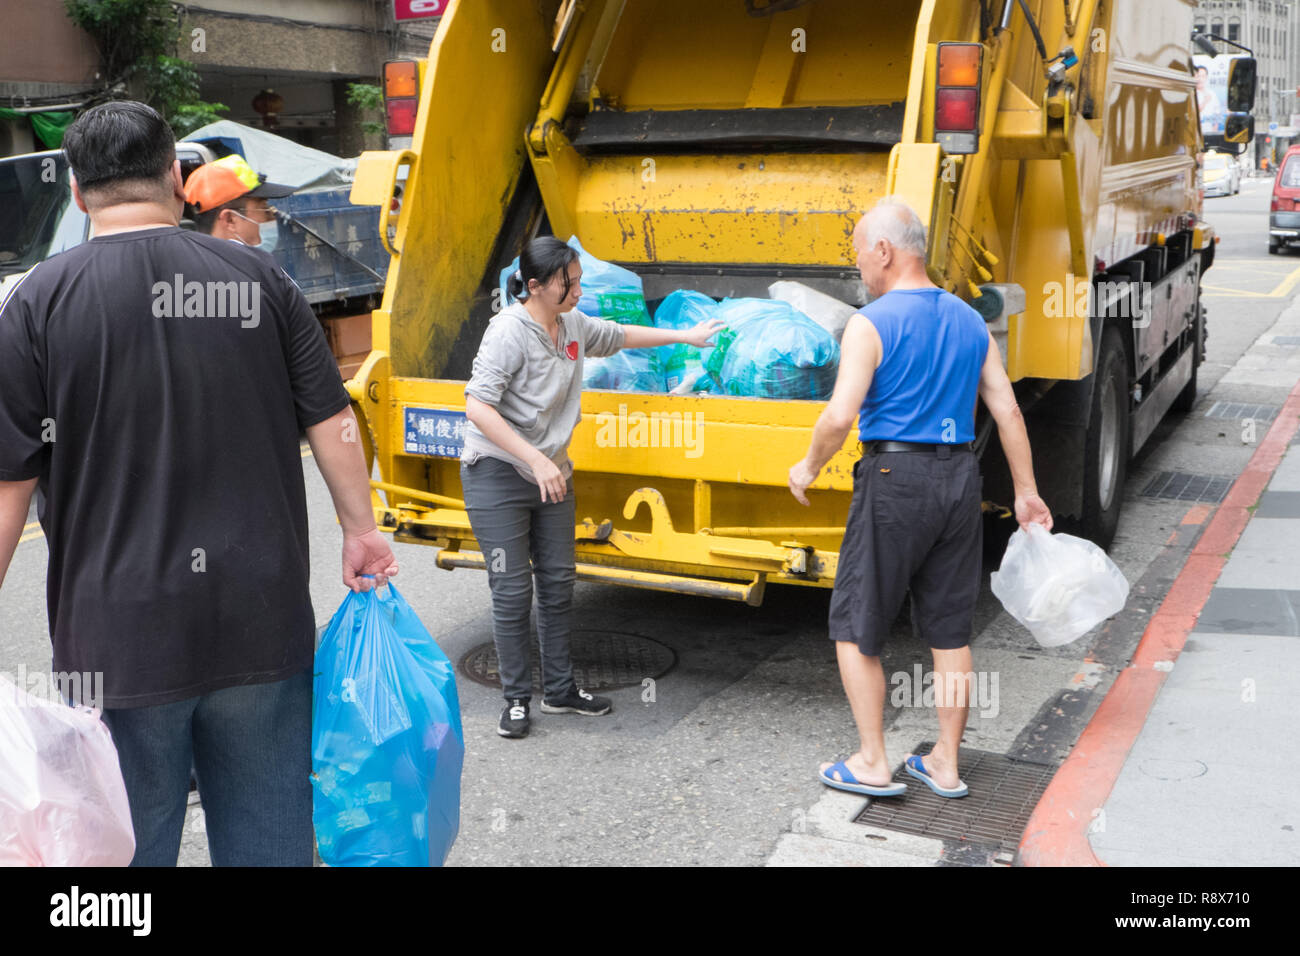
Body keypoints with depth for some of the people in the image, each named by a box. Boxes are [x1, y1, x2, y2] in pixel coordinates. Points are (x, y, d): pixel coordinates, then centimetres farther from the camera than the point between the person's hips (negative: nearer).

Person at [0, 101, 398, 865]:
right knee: (269, 836, 15)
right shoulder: (259, 279, 1)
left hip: (119, 637, -2)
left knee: (129, 842, 12)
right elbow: (332, 422, 3)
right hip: (265, 628, 2)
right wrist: (362, 531, 14)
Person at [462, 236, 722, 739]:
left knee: (558, 583, 12)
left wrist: (684, 335, 29)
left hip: (552, 473, 8)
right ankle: (516, 699, 12)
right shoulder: (509, 331, -20)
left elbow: (618, 335, 25)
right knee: (513, 590, -2)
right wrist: (536, 460, -29)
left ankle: (559, 690, 25)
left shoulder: (573, 324, 4)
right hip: (498, 475, -7)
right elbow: (478, 408, -26)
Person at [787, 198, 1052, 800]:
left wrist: (808, 467, -3)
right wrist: (1026, 492, 15)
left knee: (854, 629, 7)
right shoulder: (970, 321, 10)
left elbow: (840, 416, -20)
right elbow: (1007, 411, 9)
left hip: (894, 478, -6)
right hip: (960, 478, 7)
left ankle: (872, 765, 11)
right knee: (950, 630, 13)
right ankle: (945, 765, 21)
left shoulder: (872, 323, -10)